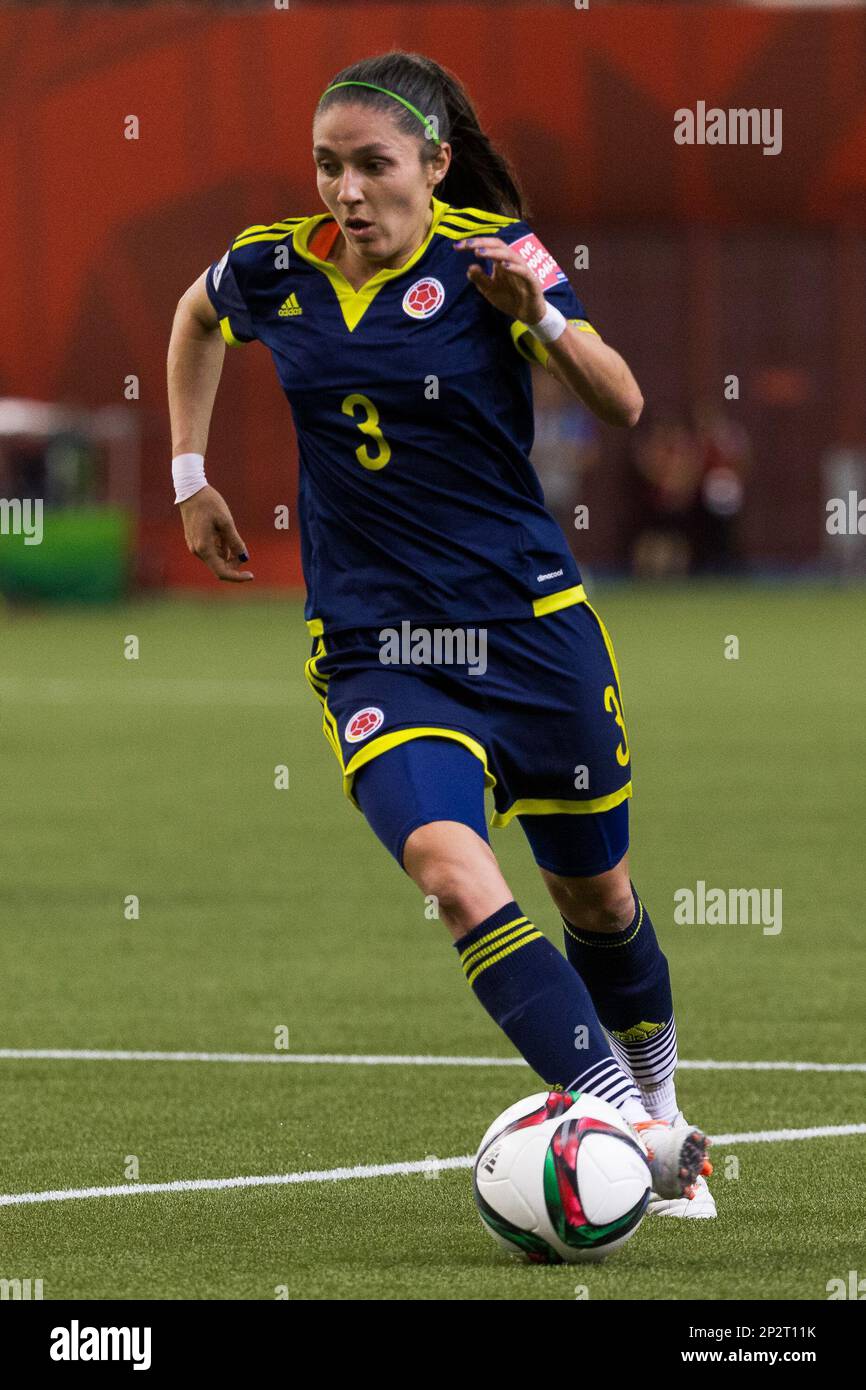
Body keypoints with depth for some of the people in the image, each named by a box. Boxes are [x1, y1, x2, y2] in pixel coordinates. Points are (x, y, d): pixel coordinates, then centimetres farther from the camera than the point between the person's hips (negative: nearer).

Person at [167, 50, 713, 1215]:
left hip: (531, 626, -1)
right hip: (373, 653, 1)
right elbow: (195, 317, 24)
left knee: (597, 897, 14)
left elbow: (623, 407, -16)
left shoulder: (490, 253, -8)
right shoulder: (275, 267, -1)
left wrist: (542, 318, -33)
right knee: (454, 871, -25)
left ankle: (657, 1109, 41)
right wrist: (190, 475, 19)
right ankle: (627, 1127, -27)